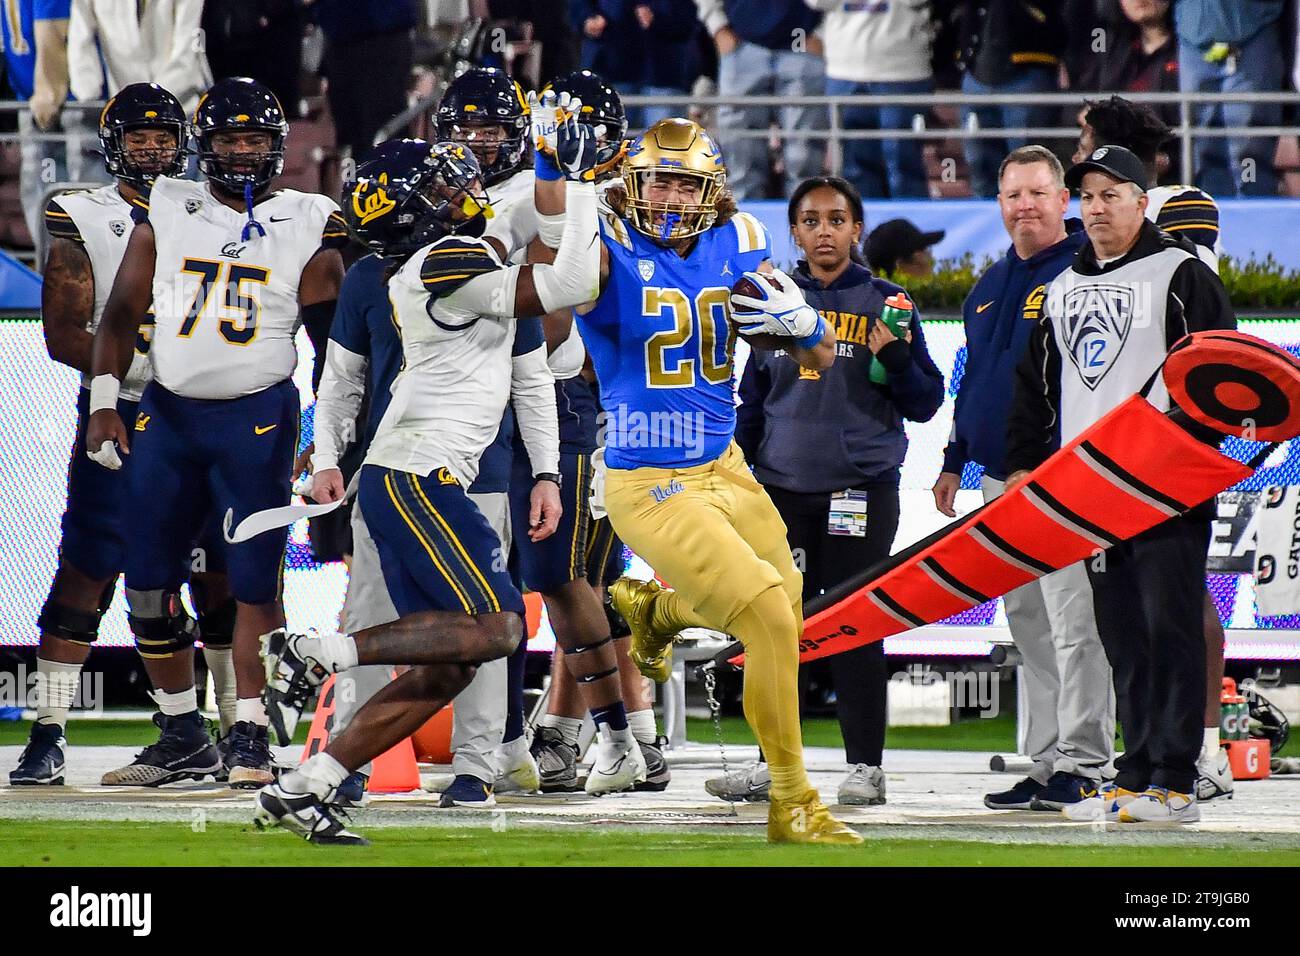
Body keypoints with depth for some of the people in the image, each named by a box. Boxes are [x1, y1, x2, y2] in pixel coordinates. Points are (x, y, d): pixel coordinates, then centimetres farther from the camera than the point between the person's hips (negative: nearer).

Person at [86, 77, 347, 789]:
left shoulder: (306, 226, 2)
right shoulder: (165, 212, 6)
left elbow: (332, 340, 5)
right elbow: (123, 311, 7)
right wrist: (103, 403, -3)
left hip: (258, 417, -3)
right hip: (166, 415, 3)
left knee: (254, 583, -7)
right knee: (148, 584, 4)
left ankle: (249, 738, -2)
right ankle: (181, 736, 14)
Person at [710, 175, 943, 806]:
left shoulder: (884, 303, 4)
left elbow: (925, 403, 3)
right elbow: (751, 400, 18)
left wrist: (894, 358, -15)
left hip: (862, 487, -3)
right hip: (782, 488, 3)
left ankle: (865, 766, 4)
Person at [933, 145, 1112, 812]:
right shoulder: (989, 286, 18)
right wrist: (954, 462, 22)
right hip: (998, 479, 8)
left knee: (1073, 624, -10)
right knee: (1028, 628, 10)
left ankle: (1082, 764, -8)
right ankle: (1045, 763, 14)